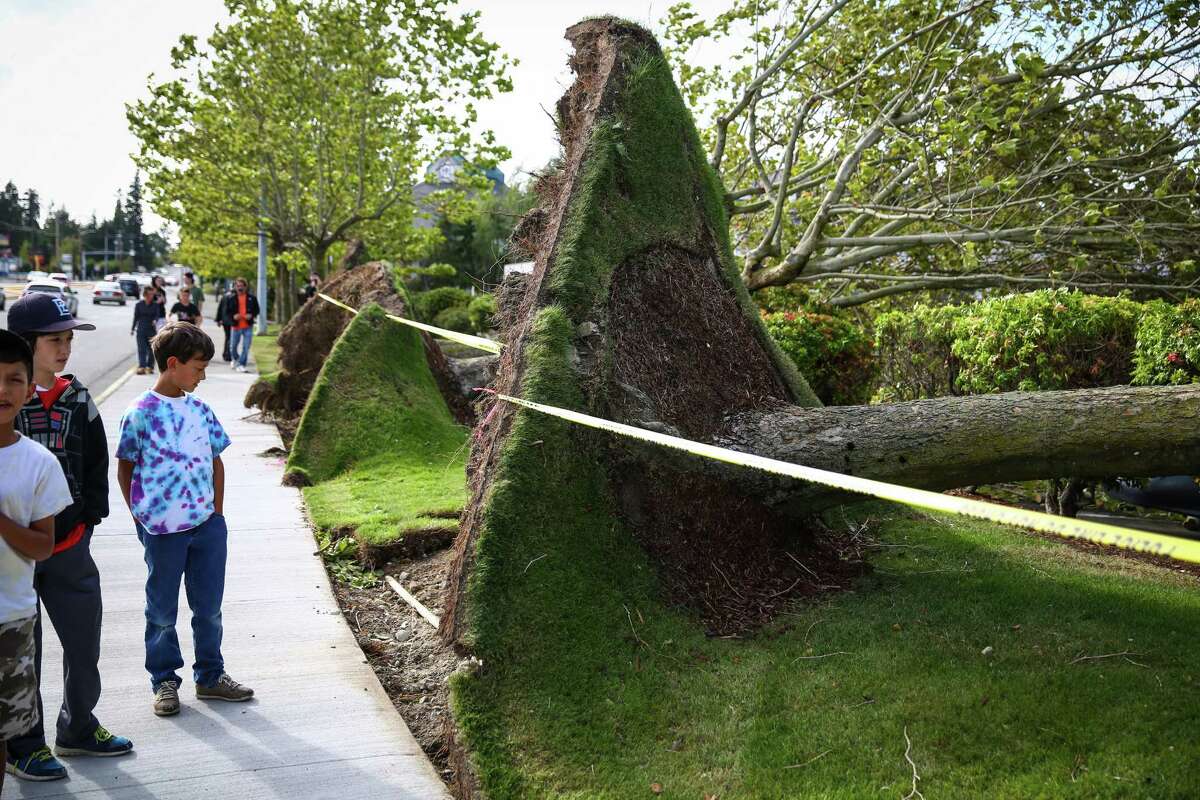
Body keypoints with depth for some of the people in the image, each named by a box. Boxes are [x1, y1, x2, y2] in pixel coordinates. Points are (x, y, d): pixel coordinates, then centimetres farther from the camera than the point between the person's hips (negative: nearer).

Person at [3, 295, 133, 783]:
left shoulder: (77, 400, 3)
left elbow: (97, 464, 12)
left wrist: (88, 516, 6)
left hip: (69, 546, 5)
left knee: (85, 639, 14)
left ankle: (78, 730, 33)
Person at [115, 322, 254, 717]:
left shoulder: (199, 408, 5)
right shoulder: (141, 413, -10)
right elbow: (125, 467, -3)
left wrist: (217, 514, 8)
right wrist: (141, 518, -3)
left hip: (207, 524, 5)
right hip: (163, 528, -5)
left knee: (209, 606, 13)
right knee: (162, 610, 11)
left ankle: (210, 676, 28)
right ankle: (165, 681, 26)